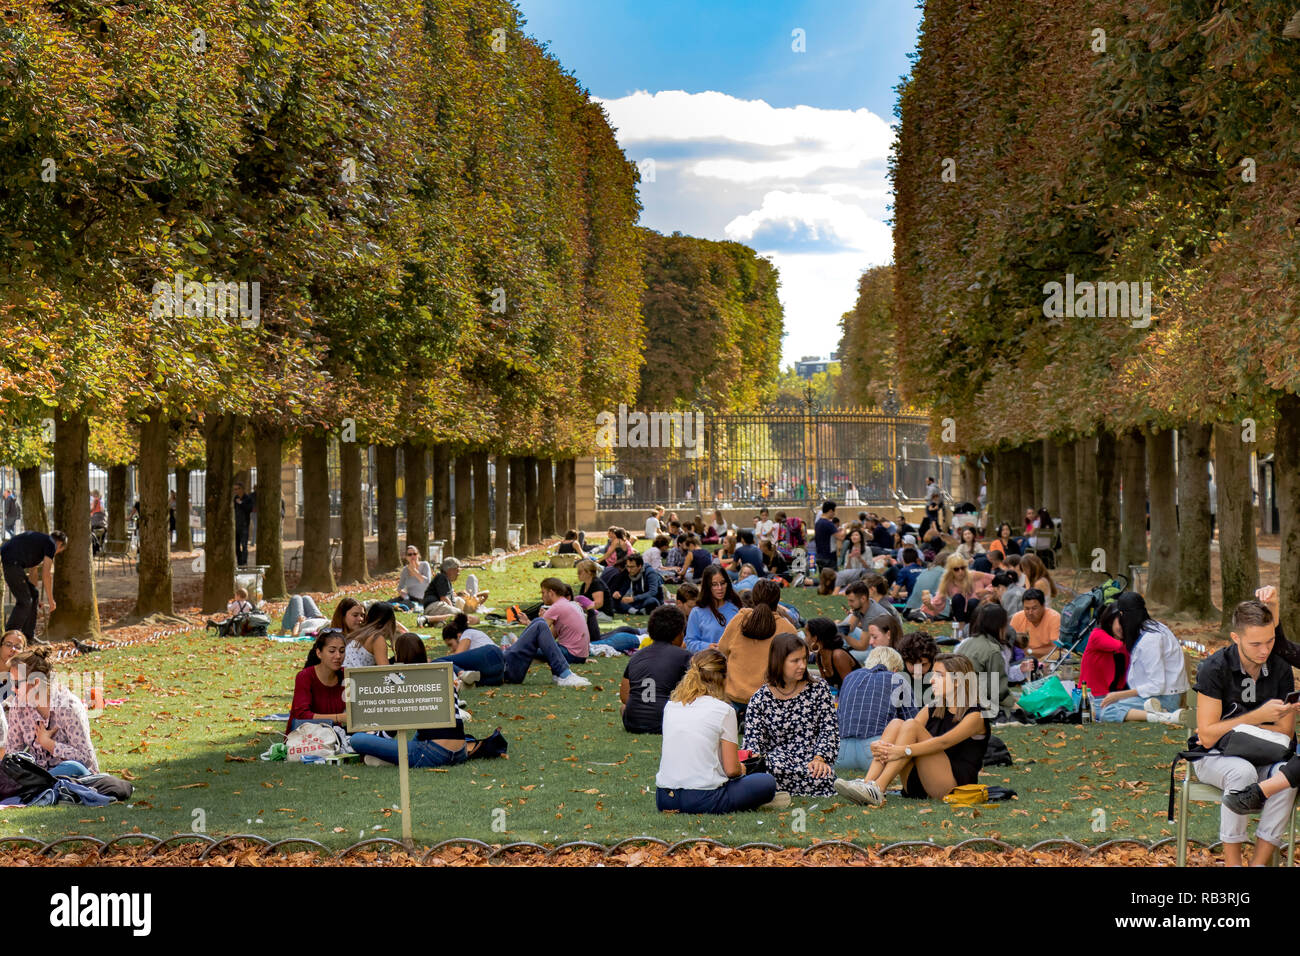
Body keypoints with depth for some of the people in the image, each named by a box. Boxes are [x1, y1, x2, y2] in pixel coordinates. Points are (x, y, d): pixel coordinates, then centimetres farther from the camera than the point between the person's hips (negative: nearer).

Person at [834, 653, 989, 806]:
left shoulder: (975, 716, -2)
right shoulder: (930, 711, 19)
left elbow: (943, 742, -19)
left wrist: (903, 751, -31)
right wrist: (880, 746, -19)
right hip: (918, 787, 6)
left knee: (911, 726, -21)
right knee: (896, 724, -12)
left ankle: (877, 790, -34)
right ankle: (867, 783, -30)